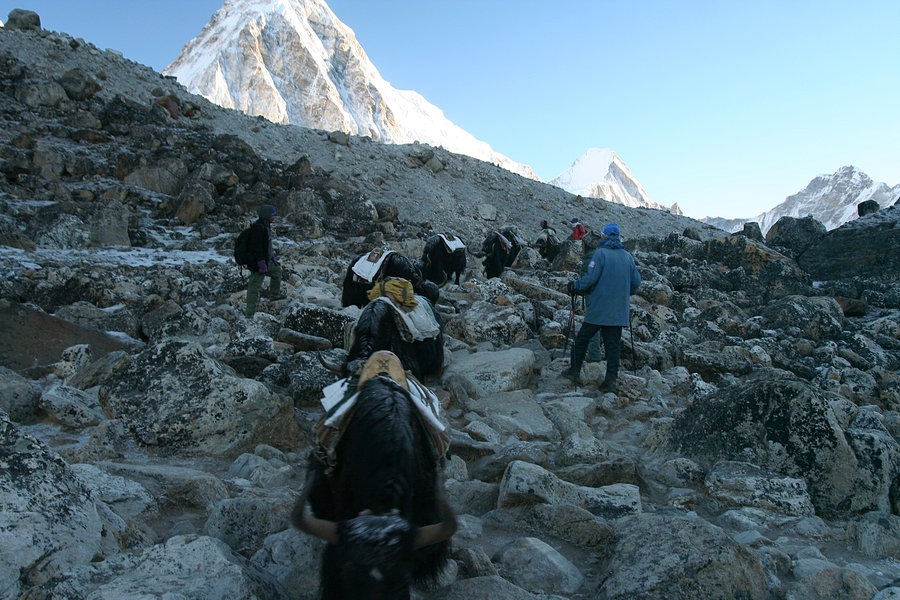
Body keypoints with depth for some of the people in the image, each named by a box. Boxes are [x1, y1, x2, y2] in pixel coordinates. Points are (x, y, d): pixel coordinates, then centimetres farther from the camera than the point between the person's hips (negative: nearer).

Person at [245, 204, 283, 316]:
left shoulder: (265, 226, 11)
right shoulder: (258, 228, -22)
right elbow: (256, 247, -27)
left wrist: (272, 257, 27)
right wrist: (261, 263, -28)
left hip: (267, 261, 10)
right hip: (258, 262, -10)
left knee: (277, 270, 28)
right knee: (255, 285, -6)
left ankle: (274, 294, 45)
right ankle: (250, 312, -2)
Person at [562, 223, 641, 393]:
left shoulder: (601, 253, -8)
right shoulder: (628, 256, 10)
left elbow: (591, 277, -16)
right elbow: (636, 282, 12)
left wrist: (575, 286, -2)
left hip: (598, 309, -5)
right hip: (619, 311, 5)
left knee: (582, 339, 10)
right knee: (612, 344, 6)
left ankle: (574, 371, 17)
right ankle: (611, 380, 3)